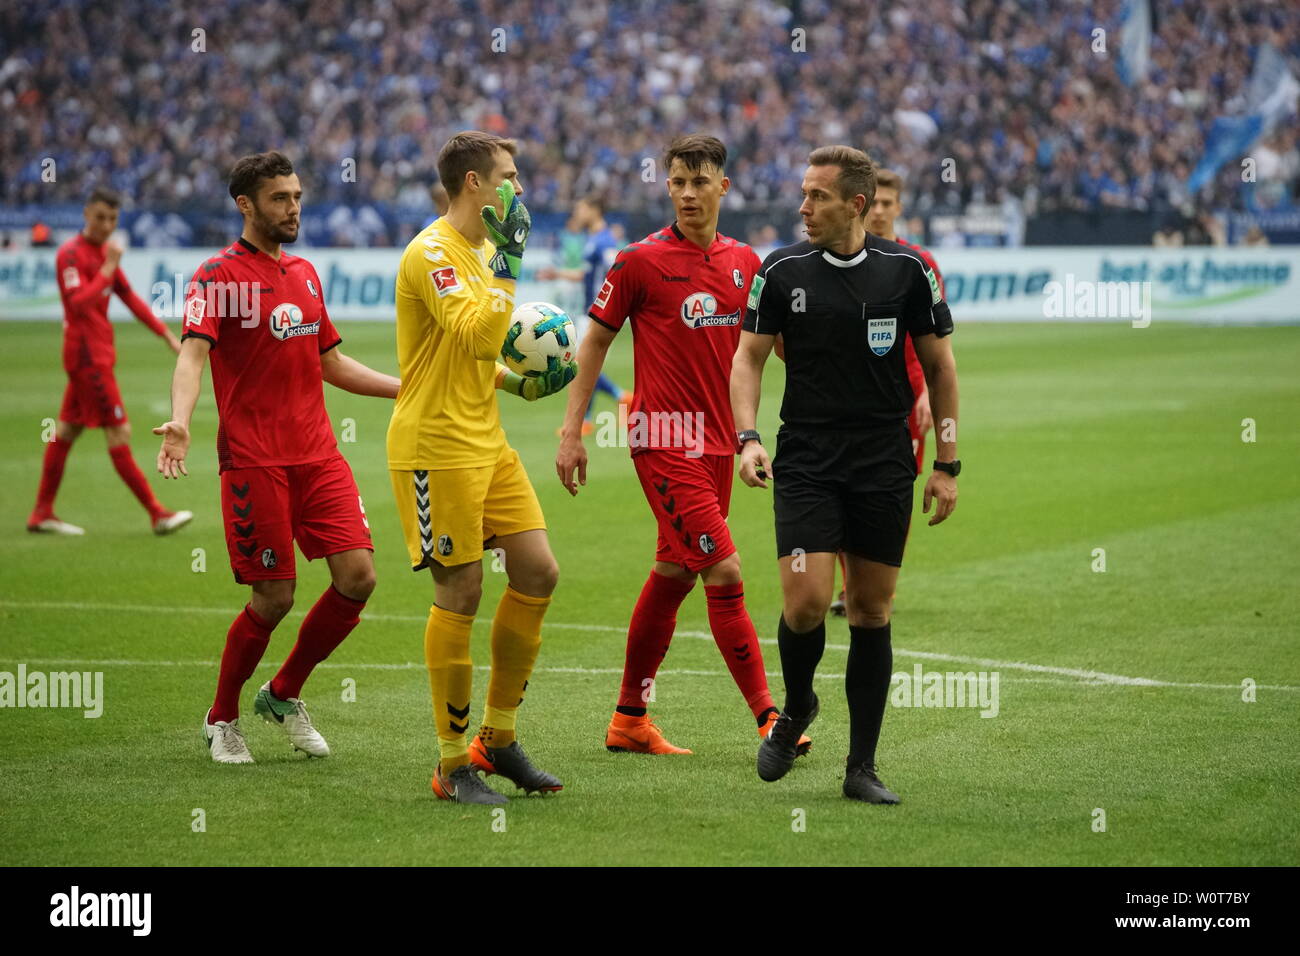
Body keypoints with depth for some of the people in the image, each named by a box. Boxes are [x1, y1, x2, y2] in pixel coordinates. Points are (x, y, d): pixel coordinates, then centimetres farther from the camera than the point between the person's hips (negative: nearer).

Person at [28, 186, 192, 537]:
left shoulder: (104, 251, 14)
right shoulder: (70, 254, -13)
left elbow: (130, 297, 19)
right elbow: (79, 304, -24)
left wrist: (167, 335, 16)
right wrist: (109, 268, -23)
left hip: (97, 353, 9)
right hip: (87, 354, -9)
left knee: (67, 430, 12)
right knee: (119, 433, -8)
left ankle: (42, 513, 18)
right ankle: (157, 514, -9)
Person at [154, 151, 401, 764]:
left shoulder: (304, 273, 17)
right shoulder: (218, 276, -5)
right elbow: (193, 354, -18)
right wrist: (180, 422, -36)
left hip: (318, 455, 6)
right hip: (253, 462, -6)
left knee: (357, 577, -5)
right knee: (274, 598, -6)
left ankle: (284, 695, 16)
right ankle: (222, 720, 17)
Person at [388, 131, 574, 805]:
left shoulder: (482, 250, 16)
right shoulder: (432, 253, -14)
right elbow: (479, 336, -28)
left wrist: (522, 384, 12)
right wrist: (509, 261, -22)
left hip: (485, 441, 9)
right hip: (436, 449, -9)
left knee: (538, 573, 3)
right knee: (460, 593, -5)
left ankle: (497, 737, 15)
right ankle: (453, 765, 4)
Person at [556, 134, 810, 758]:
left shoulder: (744, 262, 9)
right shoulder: (641, 261, -7)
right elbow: (596, 340, -1)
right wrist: (572, 430, -4)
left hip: (718, 441, 6)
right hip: (666, 440, -6)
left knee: (673, 576, 12)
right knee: (724, 573, -13)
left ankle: (630, 719, 22)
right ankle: (767, 718, -11)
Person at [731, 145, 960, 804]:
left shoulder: (906, 270, -1)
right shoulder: (783, 272, -1)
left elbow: (939, 365, 7)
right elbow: (748, 358, 6)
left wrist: (947, 464, 4)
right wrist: (748, 437, -10)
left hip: (885, 467, 1)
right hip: (805, 464, 0)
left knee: (871, 612, 3)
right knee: (806, 601, -14)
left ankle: (862, 767, 11)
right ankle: (797, 707, 17)